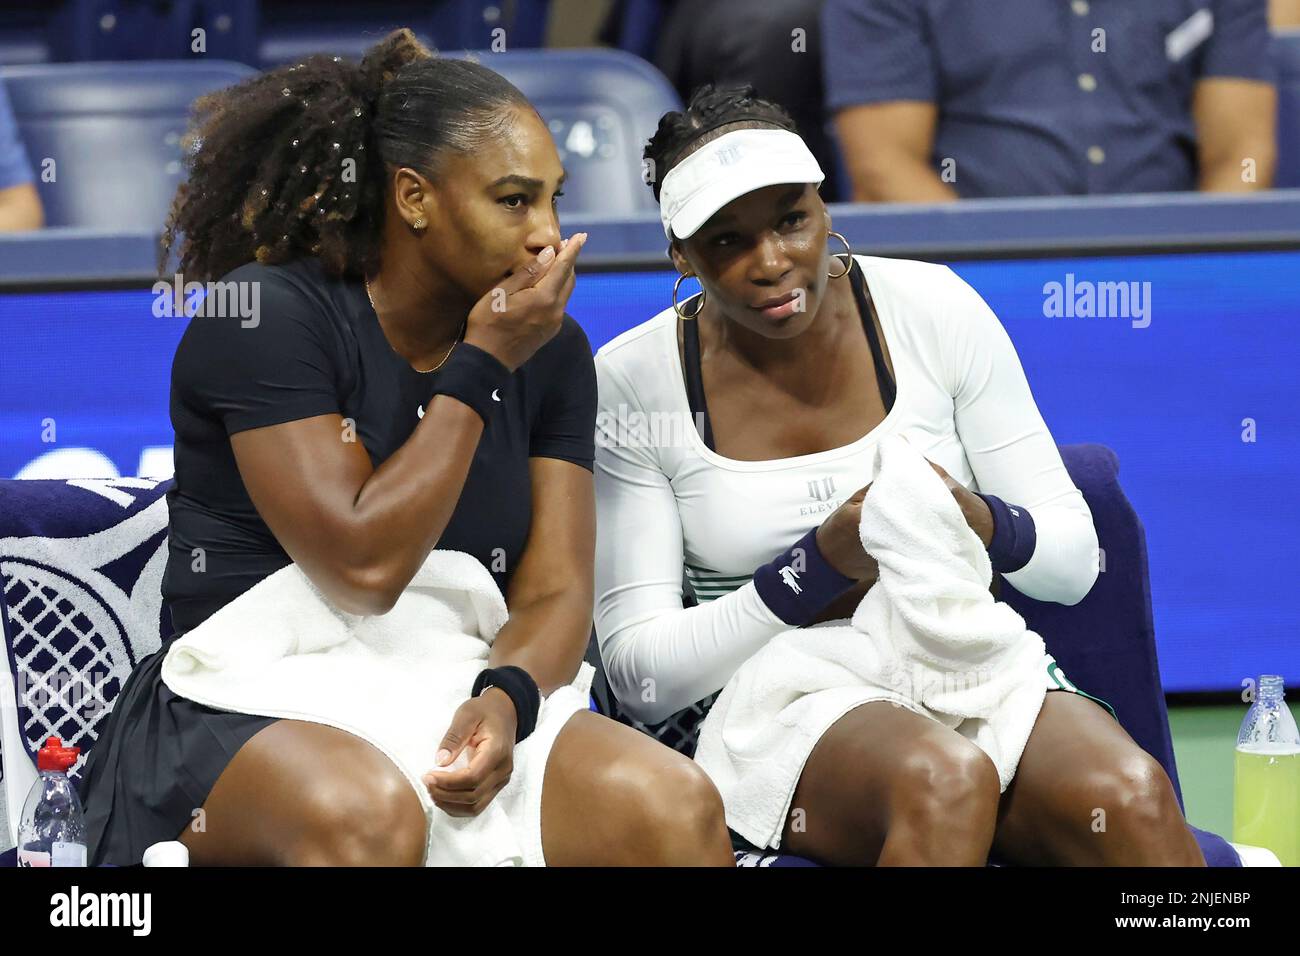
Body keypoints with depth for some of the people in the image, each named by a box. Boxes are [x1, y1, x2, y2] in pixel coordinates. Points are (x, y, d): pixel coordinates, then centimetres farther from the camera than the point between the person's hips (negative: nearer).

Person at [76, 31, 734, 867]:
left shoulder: (553, 352, 8)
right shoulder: (268, 319, -10)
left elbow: (556, 591, 0)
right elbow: (364, 569, -18)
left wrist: (505, 699, -23)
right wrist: (482, 368, -14)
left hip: (454, 707, 4)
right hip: (243, 724, -4)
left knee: (676, 805, -25)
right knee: (367, 809, -39)